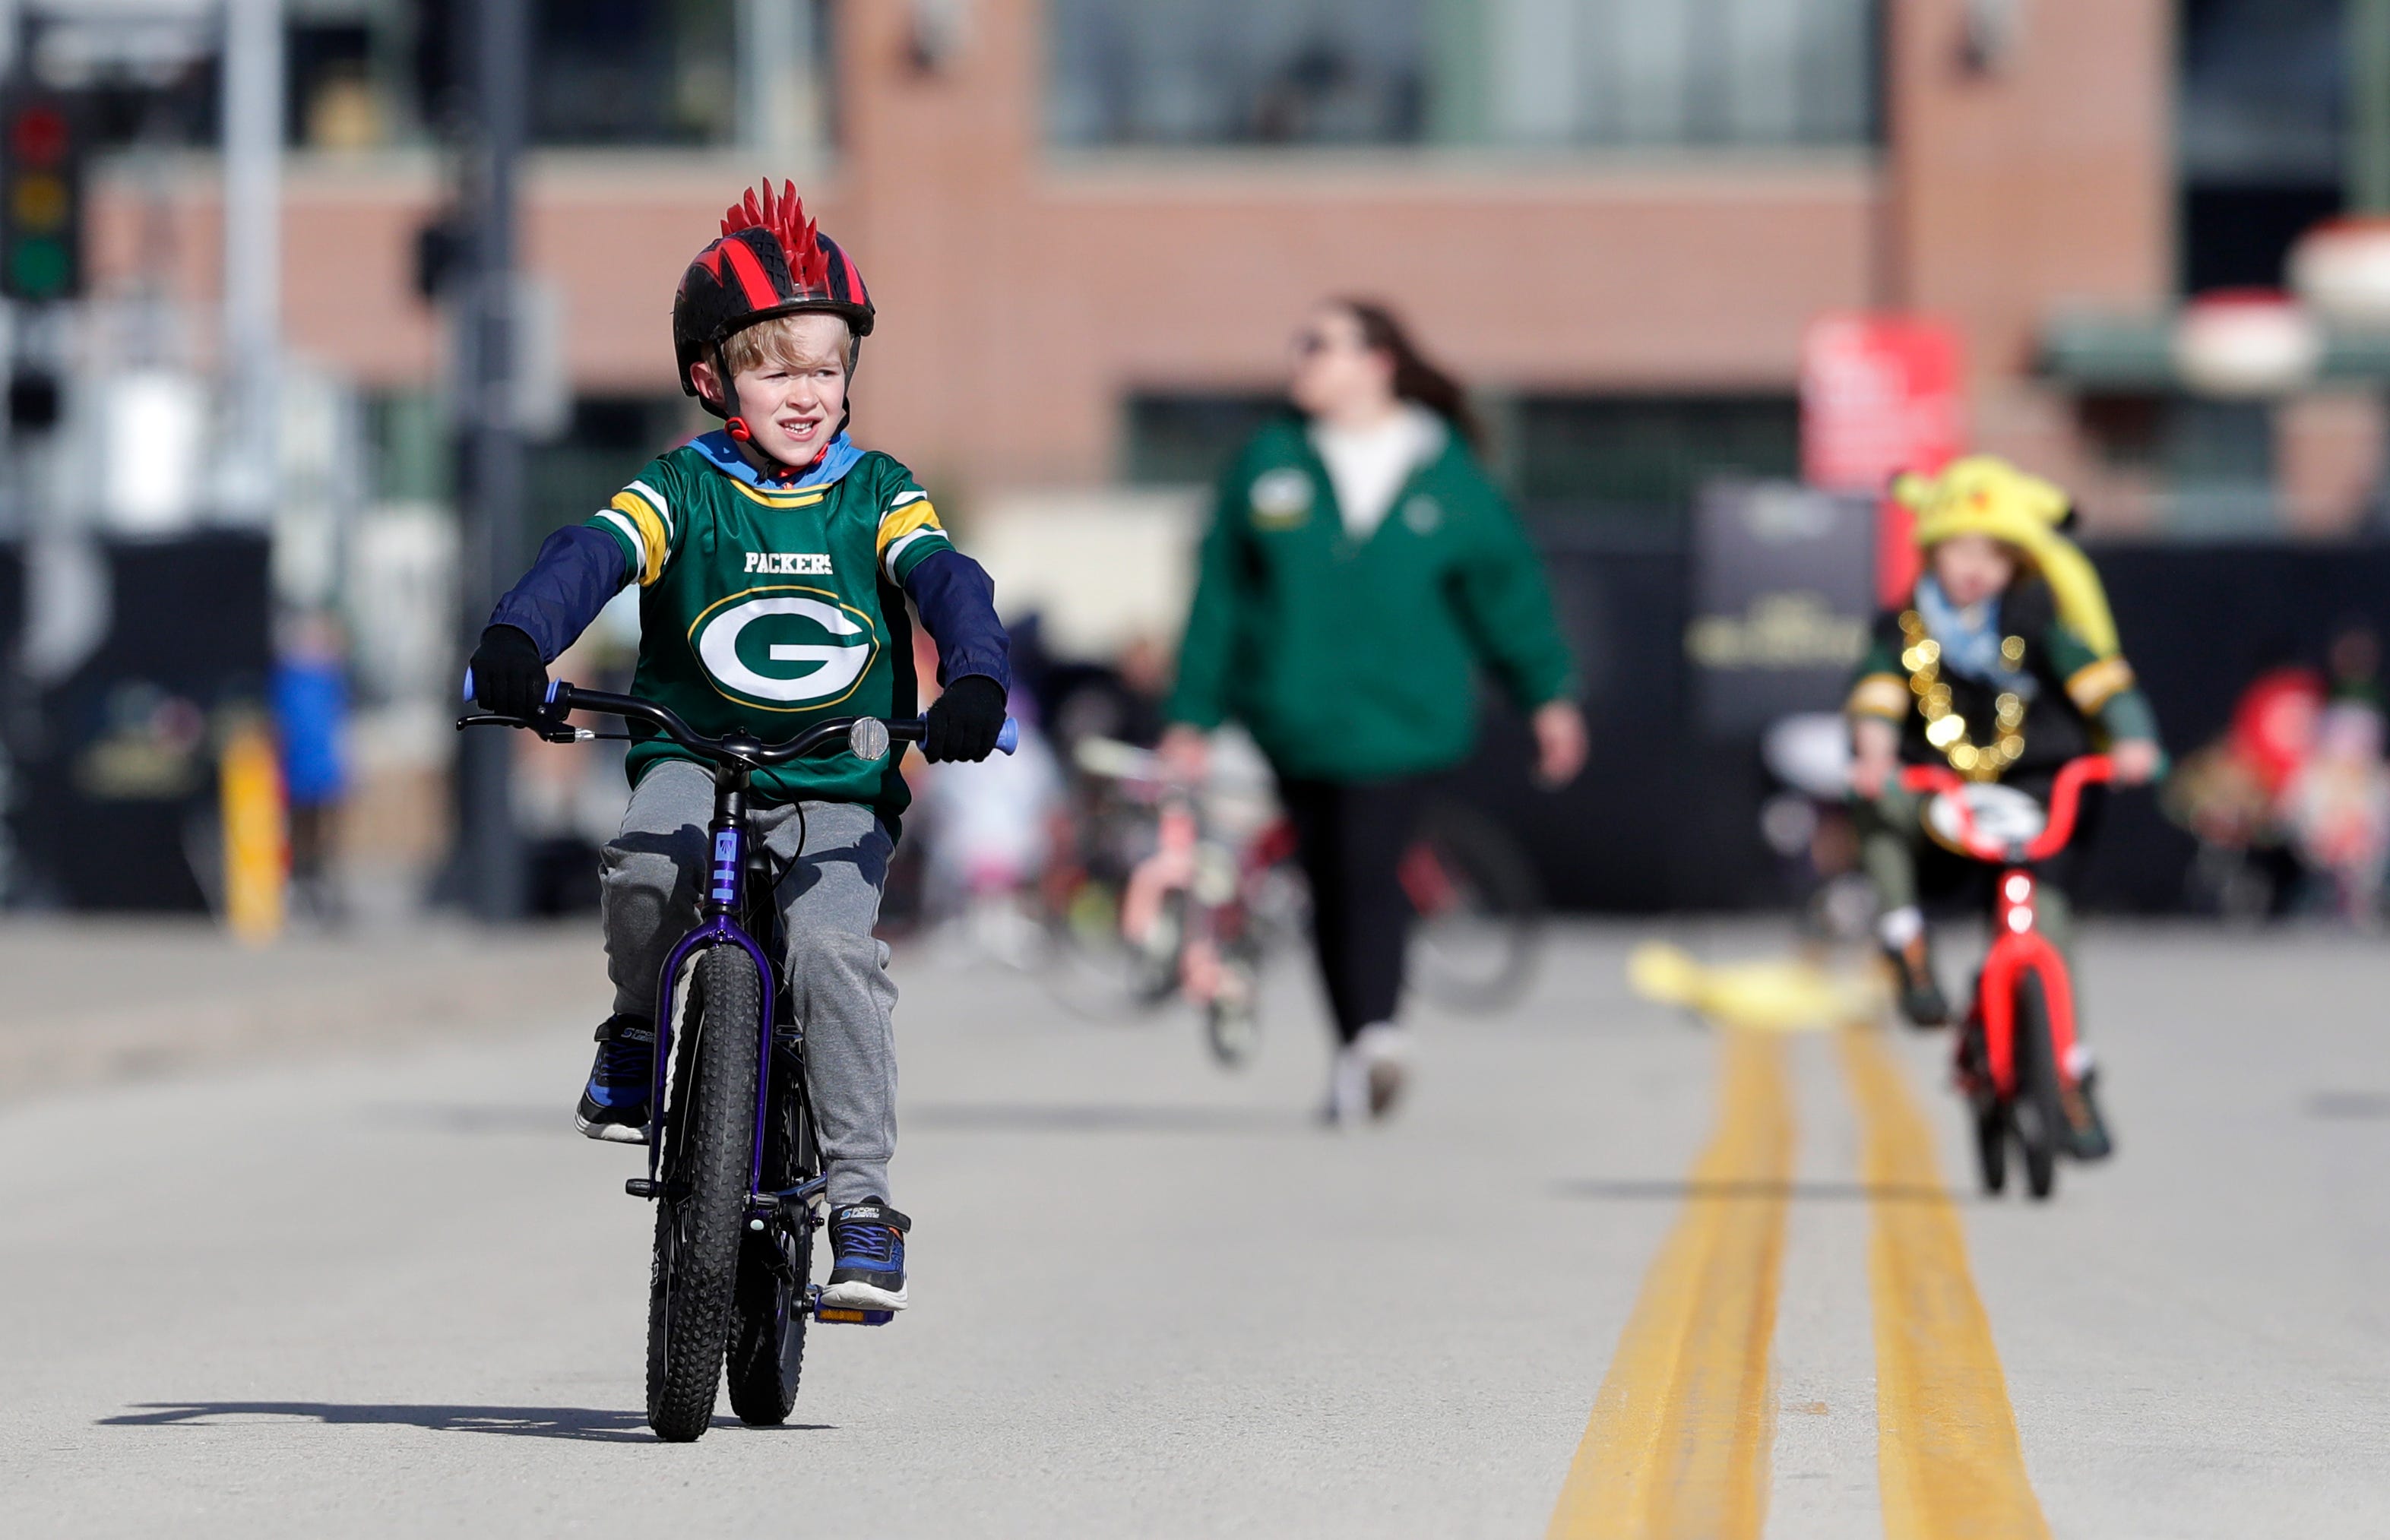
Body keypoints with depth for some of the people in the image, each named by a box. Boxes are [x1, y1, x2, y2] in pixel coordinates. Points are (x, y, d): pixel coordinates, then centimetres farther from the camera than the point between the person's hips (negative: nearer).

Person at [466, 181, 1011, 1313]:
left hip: (838, 791, 0)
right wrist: (515, 639, -37)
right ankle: (638, 1028, 0)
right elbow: (591, 554, -17)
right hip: (691, 759, 0)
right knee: (644, 870, -33)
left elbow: (946, 579, -10)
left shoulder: (878, 497, 4)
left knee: (833, 946, -25)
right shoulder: (682, 491, 0)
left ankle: (862, 1199, -17)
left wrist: (977, 678, -32)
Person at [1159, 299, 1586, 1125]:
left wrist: (1548, 693, 15)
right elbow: (1220, 594, 8)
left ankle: (1374, 1033, -32)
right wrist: (1191, 716, 6)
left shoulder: (1445, 474, 3)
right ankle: (1358, 1050, 16)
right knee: (1328, 882, 7)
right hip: (1296, 709, 3)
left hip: (1397, 714, -3)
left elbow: (1505, 582, 12)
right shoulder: (1269, 464, 6)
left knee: (1368, 869, -20)